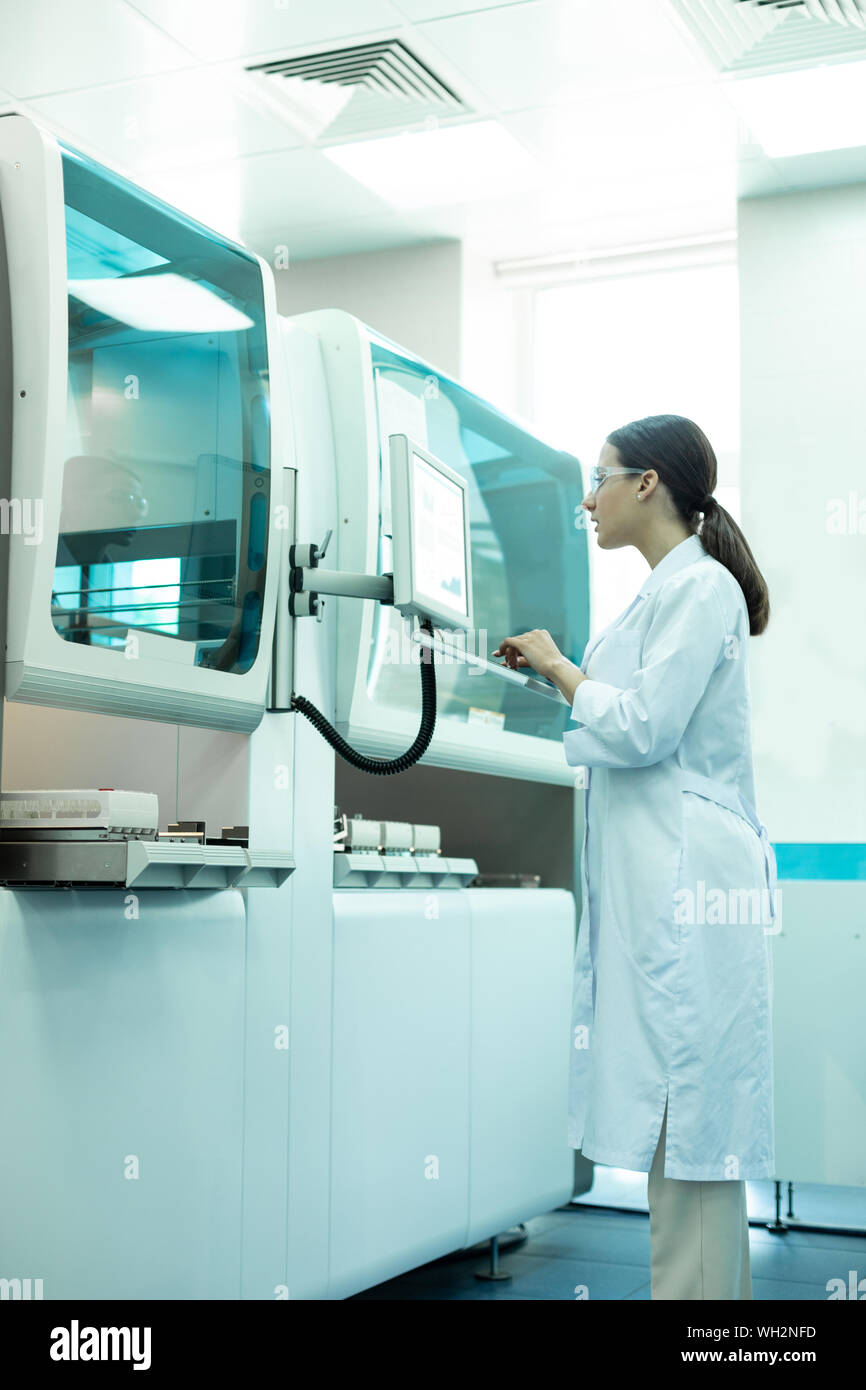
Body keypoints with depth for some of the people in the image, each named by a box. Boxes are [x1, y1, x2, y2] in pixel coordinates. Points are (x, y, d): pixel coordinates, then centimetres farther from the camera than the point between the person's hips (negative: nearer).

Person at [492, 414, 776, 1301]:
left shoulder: (700, 587, -10)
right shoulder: (664, 591, 19)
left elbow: (643, 730, -16)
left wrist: (563, 670, -3)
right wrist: (558, 671, 15)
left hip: (687, 877, -10)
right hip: (648, 877, 10)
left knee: (688, 1102, -6)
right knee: (677, 1107, 12)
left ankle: (696, 1285, 1)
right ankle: (704, 1279, 20)